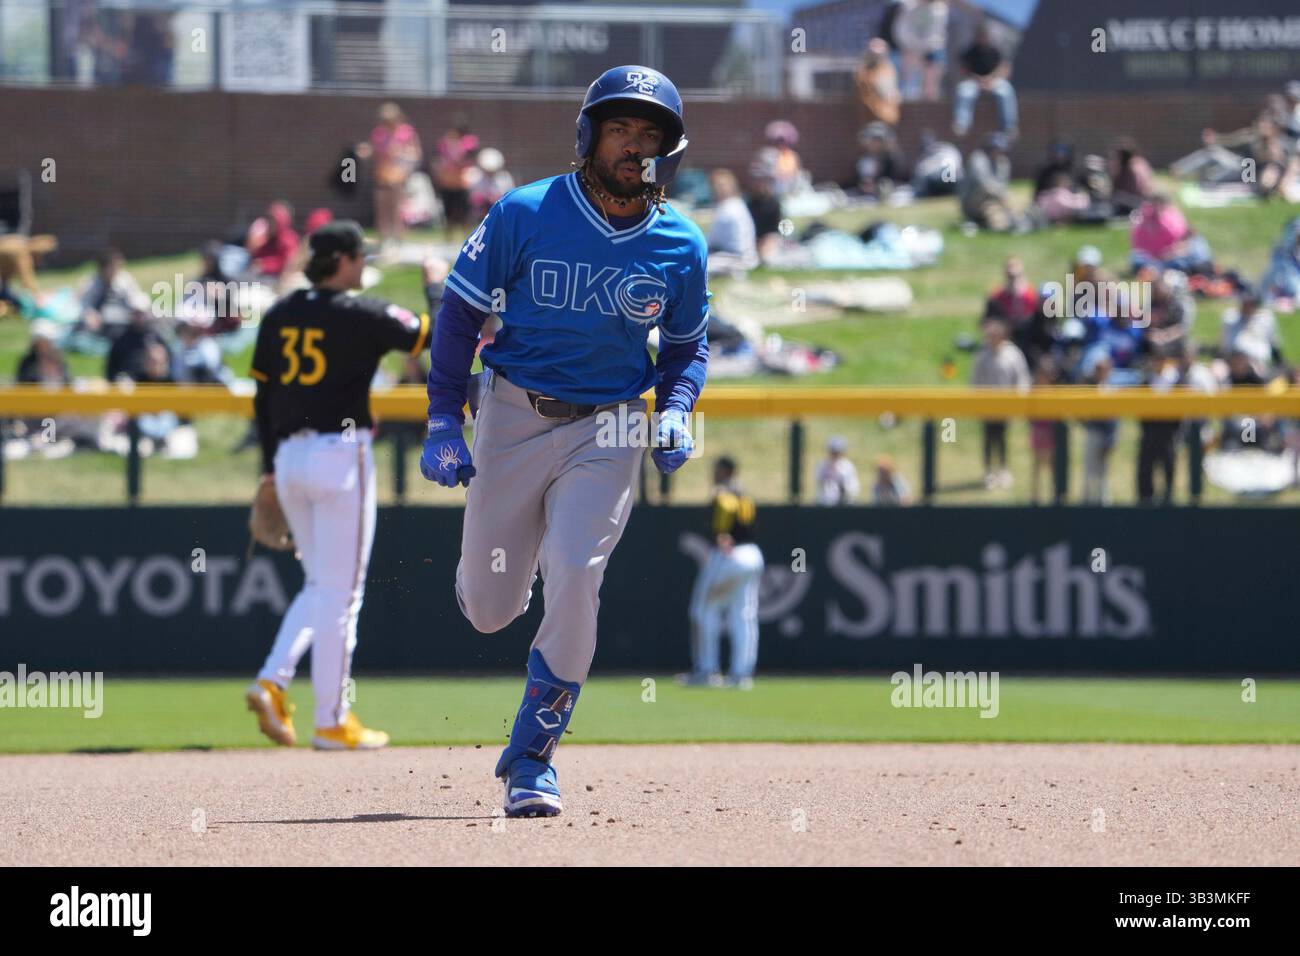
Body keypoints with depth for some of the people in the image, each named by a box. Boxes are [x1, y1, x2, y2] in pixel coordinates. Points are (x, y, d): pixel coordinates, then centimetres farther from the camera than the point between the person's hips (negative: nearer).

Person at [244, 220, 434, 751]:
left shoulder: (278, 316, 10)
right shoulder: (361, 315, -9)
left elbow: (262, 397, 13)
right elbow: (433, 332, -5)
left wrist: (270, 467, 19)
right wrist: (437, 286, 14)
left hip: (289, 457, 6)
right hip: (340, 454, -6)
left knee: (319, 585, 18)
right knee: (340, 591, -1)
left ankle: (272, 682, -1)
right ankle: (333, 722, 1)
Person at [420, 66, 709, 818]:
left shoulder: (680, 247, -2)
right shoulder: (524, 215, -9)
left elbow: (688, 348, 12)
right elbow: (461, 313, -1)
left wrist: (675, 412, -8)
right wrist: (444, 425, -7)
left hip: (608, 430, 0)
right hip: (512, 417, 0)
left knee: (575, 578, -19)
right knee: (489, 609, 5)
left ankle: (532, 758, -4)